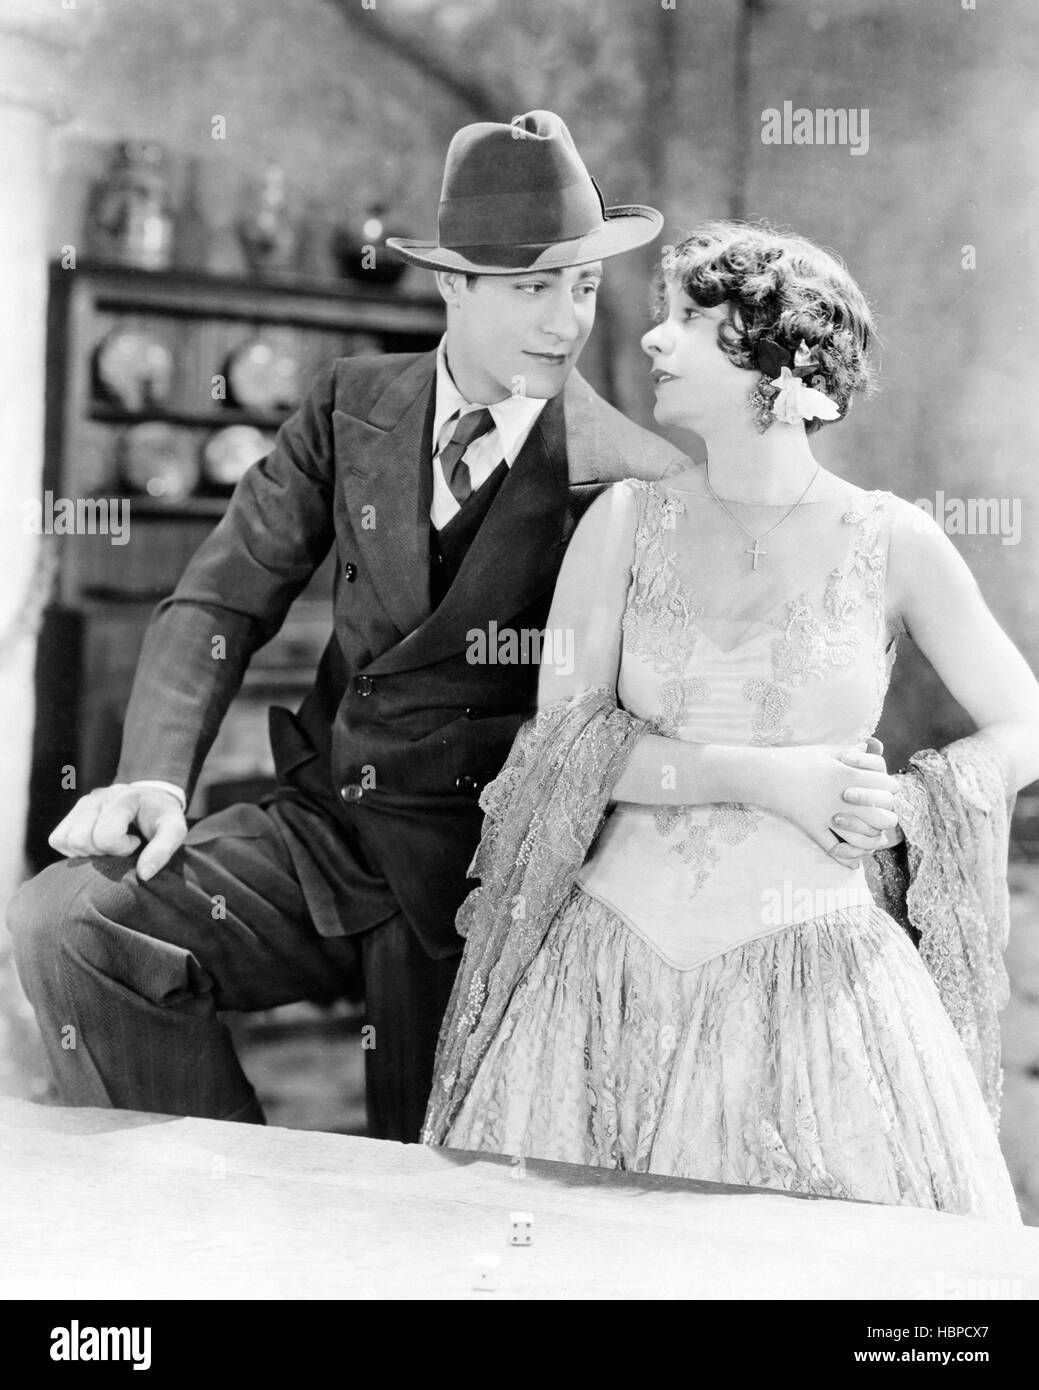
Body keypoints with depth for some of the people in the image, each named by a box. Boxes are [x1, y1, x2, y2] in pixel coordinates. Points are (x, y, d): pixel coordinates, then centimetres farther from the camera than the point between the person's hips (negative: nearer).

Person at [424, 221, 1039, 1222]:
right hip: (614, 964, 1)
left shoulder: (889, 541, 1)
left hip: (809, 975, -1)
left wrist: (892, 811, -5)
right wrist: (766, 778, -12)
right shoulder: (628, 521, 4)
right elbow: (563, 744, -3)